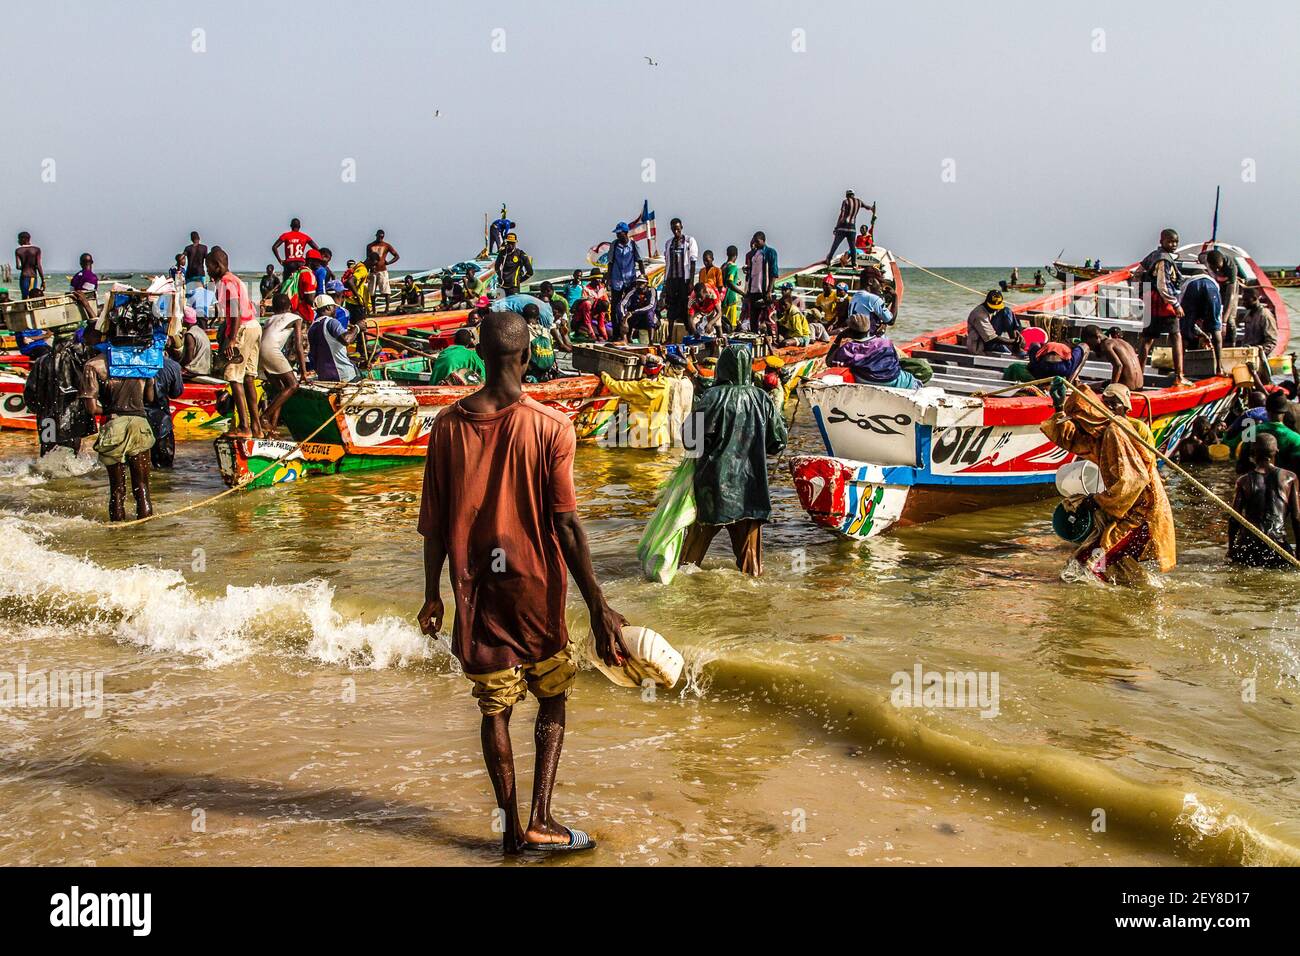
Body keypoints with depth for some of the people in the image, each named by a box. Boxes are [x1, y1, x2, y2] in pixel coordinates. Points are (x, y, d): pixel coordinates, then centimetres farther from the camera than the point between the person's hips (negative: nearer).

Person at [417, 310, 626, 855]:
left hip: (476, 589, 2)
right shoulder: (550, 426, -13)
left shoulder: (448, 426, -3)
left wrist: (433, 595, 13)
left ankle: (512, 829, 19)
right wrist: (599, 607, -10)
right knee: (553, 698, 16)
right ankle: (539, 821, 7)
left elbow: (434, 524, 1)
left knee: (495, 706, 13)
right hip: (534, 586, -2)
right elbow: (566, 525, -15)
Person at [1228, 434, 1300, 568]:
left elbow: (1233, 520, 2)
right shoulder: (1289, 478, 3)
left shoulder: (1244, 481, 2)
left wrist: (1231, 550, 14)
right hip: (1277, 545, 0)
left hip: (1248, 546, 0)